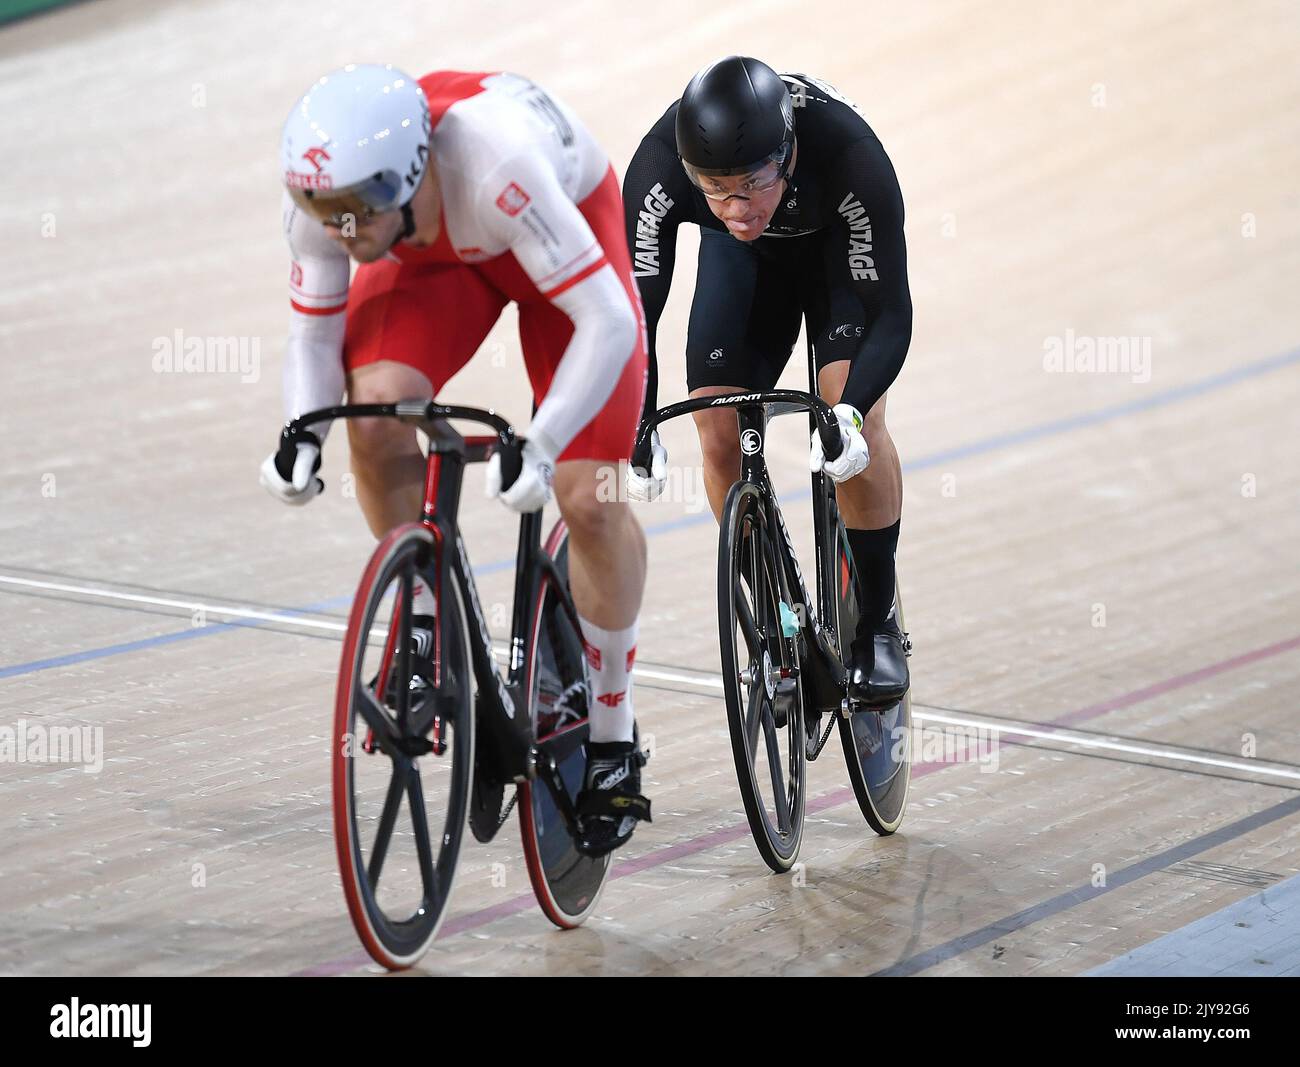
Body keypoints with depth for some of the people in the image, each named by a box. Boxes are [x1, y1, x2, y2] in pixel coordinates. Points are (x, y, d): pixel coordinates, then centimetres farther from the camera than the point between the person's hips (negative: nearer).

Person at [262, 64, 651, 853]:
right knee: (376, 406, -26)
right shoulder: (327, 195, -30)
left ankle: (613, 742, 6)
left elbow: (608, 323, -43)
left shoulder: (498, 166, -44)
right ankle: (422, 630, -3)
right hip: (436, 252, 4)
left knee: (589, 499, -12)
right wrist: (301, 433, -32)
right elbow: (314, 329, -14)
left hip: (568, 225, -3)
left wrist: (541, 448, -51)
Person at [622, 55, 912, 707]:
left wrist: (850, 413, -51)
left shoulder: (849, 154, -42)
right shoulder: (657, 170, -37)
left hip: (838, 243, -2)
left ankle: (877, 623, -2)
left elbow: (892, 311, -35)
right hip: (745, 260, 2)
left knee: (856, 416, -20)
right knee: (718, 430, -11)